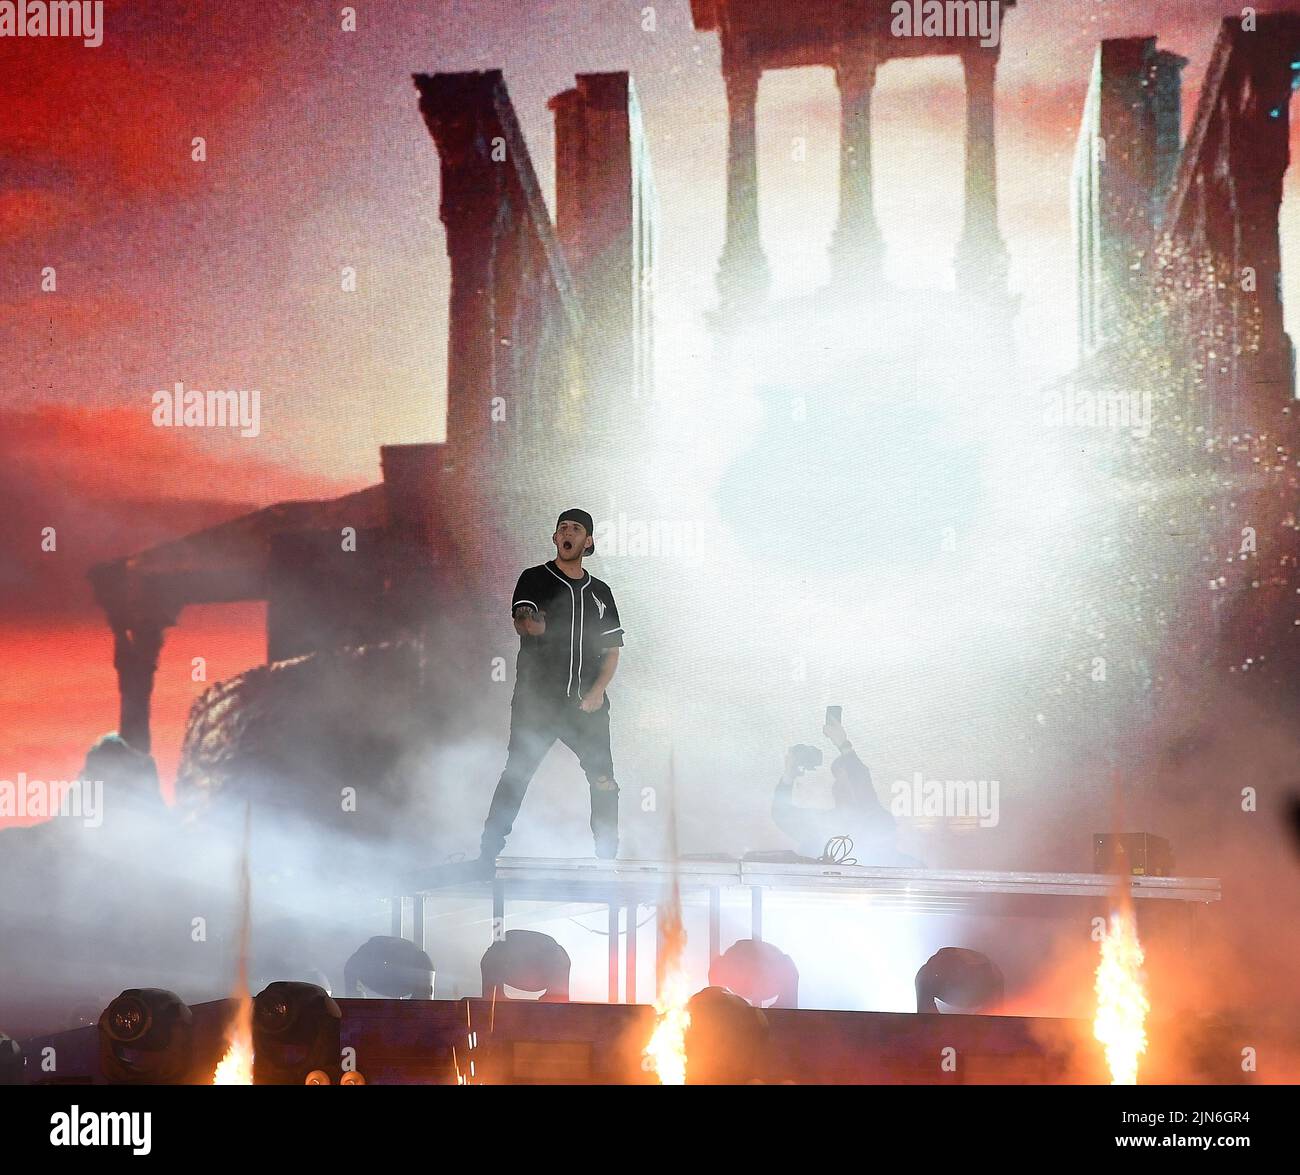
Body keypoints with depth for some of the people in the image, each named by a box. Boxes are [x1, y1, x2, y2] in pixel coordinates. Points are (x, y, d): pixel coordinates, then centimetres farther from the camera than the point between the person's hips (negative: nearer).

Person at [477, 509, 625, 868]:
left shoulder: (599, 592, 15)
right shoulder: (535, 580, 4)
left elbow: (612, 650, 16)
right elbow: (520, 619, -15)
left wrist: (598, 690, -1)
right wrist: (530, 623, -40)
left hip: (586, 703, 3)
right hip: (536, 700, -3)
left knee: (604, 783, 0)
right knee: (516, 777, -7)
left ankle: (608, 859, 11)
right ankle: (488, 854, -3)